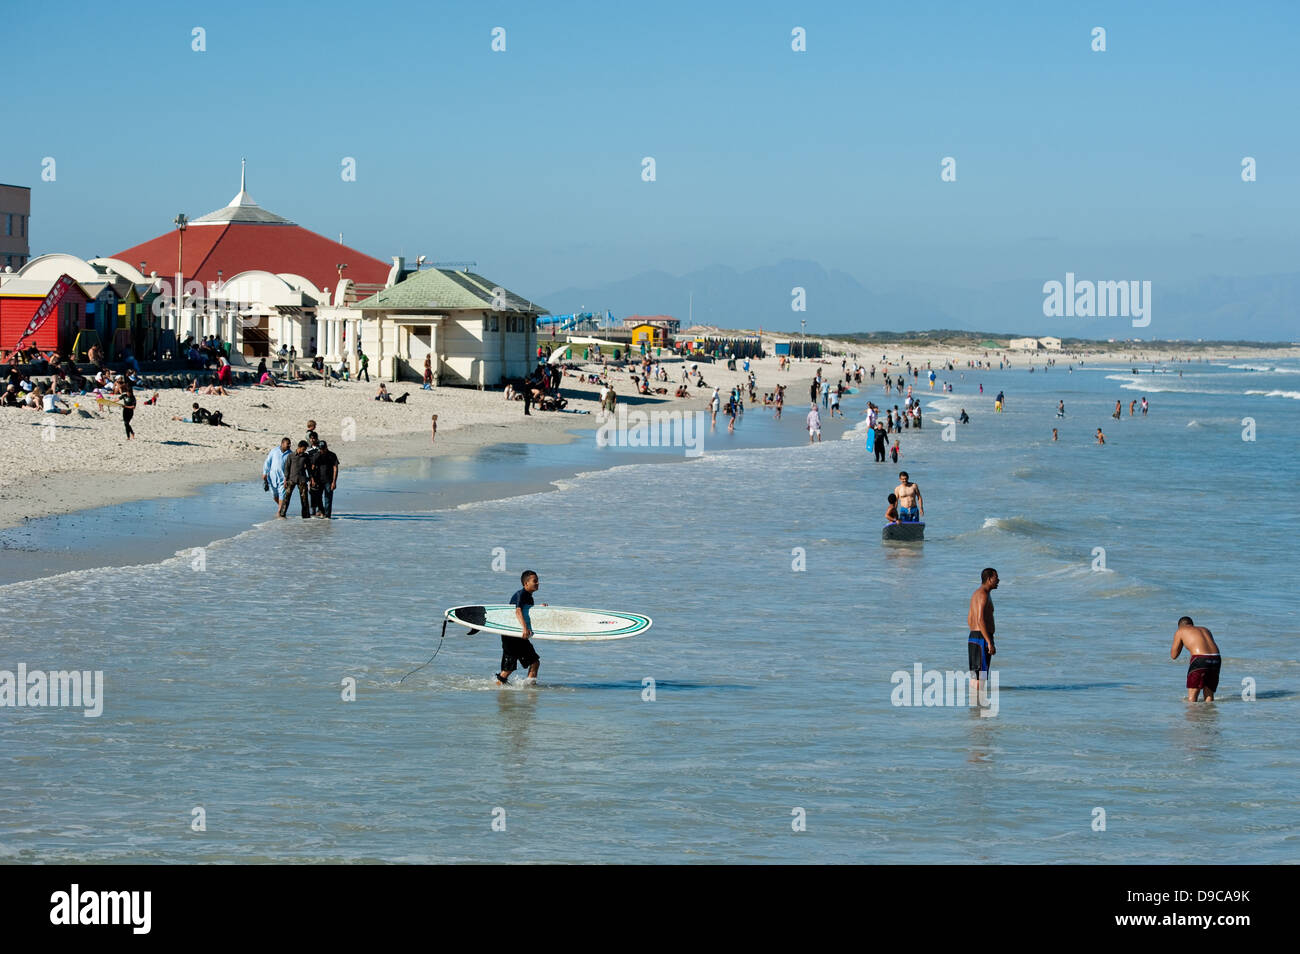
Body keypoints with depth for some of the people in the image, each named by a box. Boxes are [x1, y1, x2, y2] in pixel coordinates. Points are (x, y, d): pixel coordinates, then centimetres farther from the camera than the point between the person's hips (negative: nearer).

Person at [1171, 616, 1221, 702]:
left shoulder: (1180, 631, 17)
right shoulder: (1205, 630, 30)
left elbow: (1173, 655, 19)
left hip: (1200, 659, -5)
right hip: (1216, 659, 5)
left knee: (1192, 696, 2)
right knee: (1209, 694, 16)